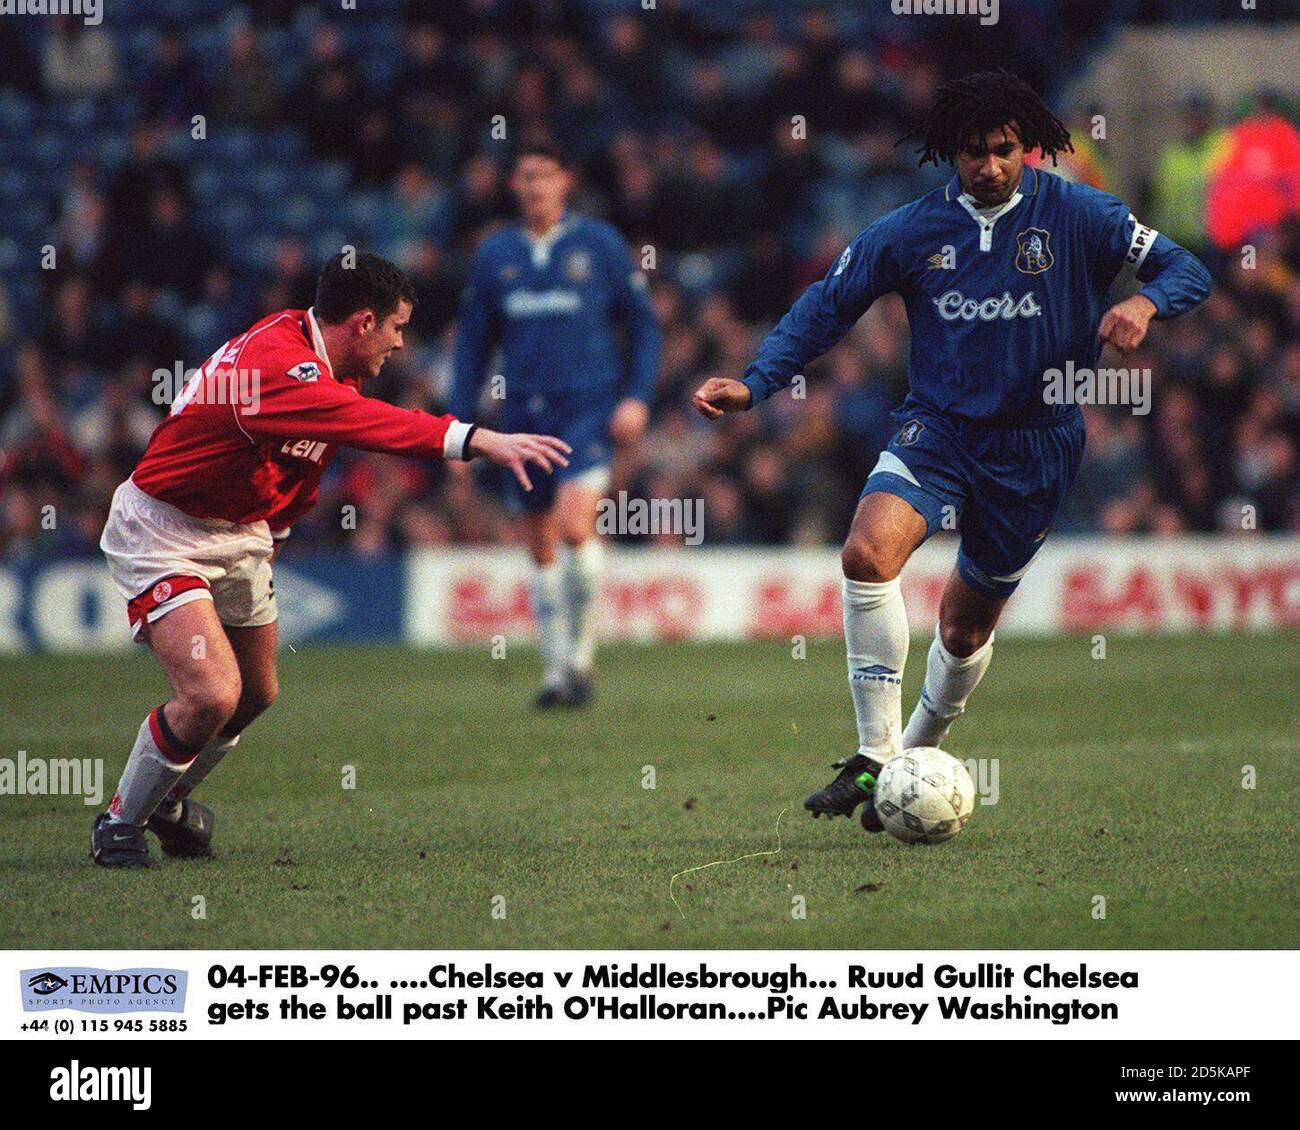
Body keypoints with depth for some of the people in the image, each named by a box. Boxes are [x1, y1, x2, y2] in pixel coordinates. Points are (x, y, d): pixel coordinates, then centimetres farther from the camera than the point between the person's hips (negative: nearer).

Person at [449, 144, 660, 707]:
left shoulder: (599, 244, 1)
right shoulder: (494, 255, 10)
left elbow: (643, 323, 4)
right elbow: (473, 341, 15)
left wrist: (636, 397, -7)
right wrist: (458, 421, 7)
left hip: (589, 406, -4)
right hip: (526, 414, 4)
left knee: (574, 526, -21)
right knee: (541, 549, 6)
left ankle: (580, 654, -6)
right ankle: (555, 670, 15)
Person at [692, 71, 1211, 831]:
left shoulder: (1077, 215, -5)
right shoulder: (913, 230, -1)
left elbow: (1187, 271, -4)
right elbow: (828, 306, 6)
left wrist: (1145, 302, -27)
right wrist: (756, 384, -5)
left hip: (1035, 446, 0)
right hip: (937, 427, 0)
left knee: (967, 626, 10)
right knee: (869, 549, -28)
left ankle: (916, 754, 37)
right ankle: (876, 758, -23)